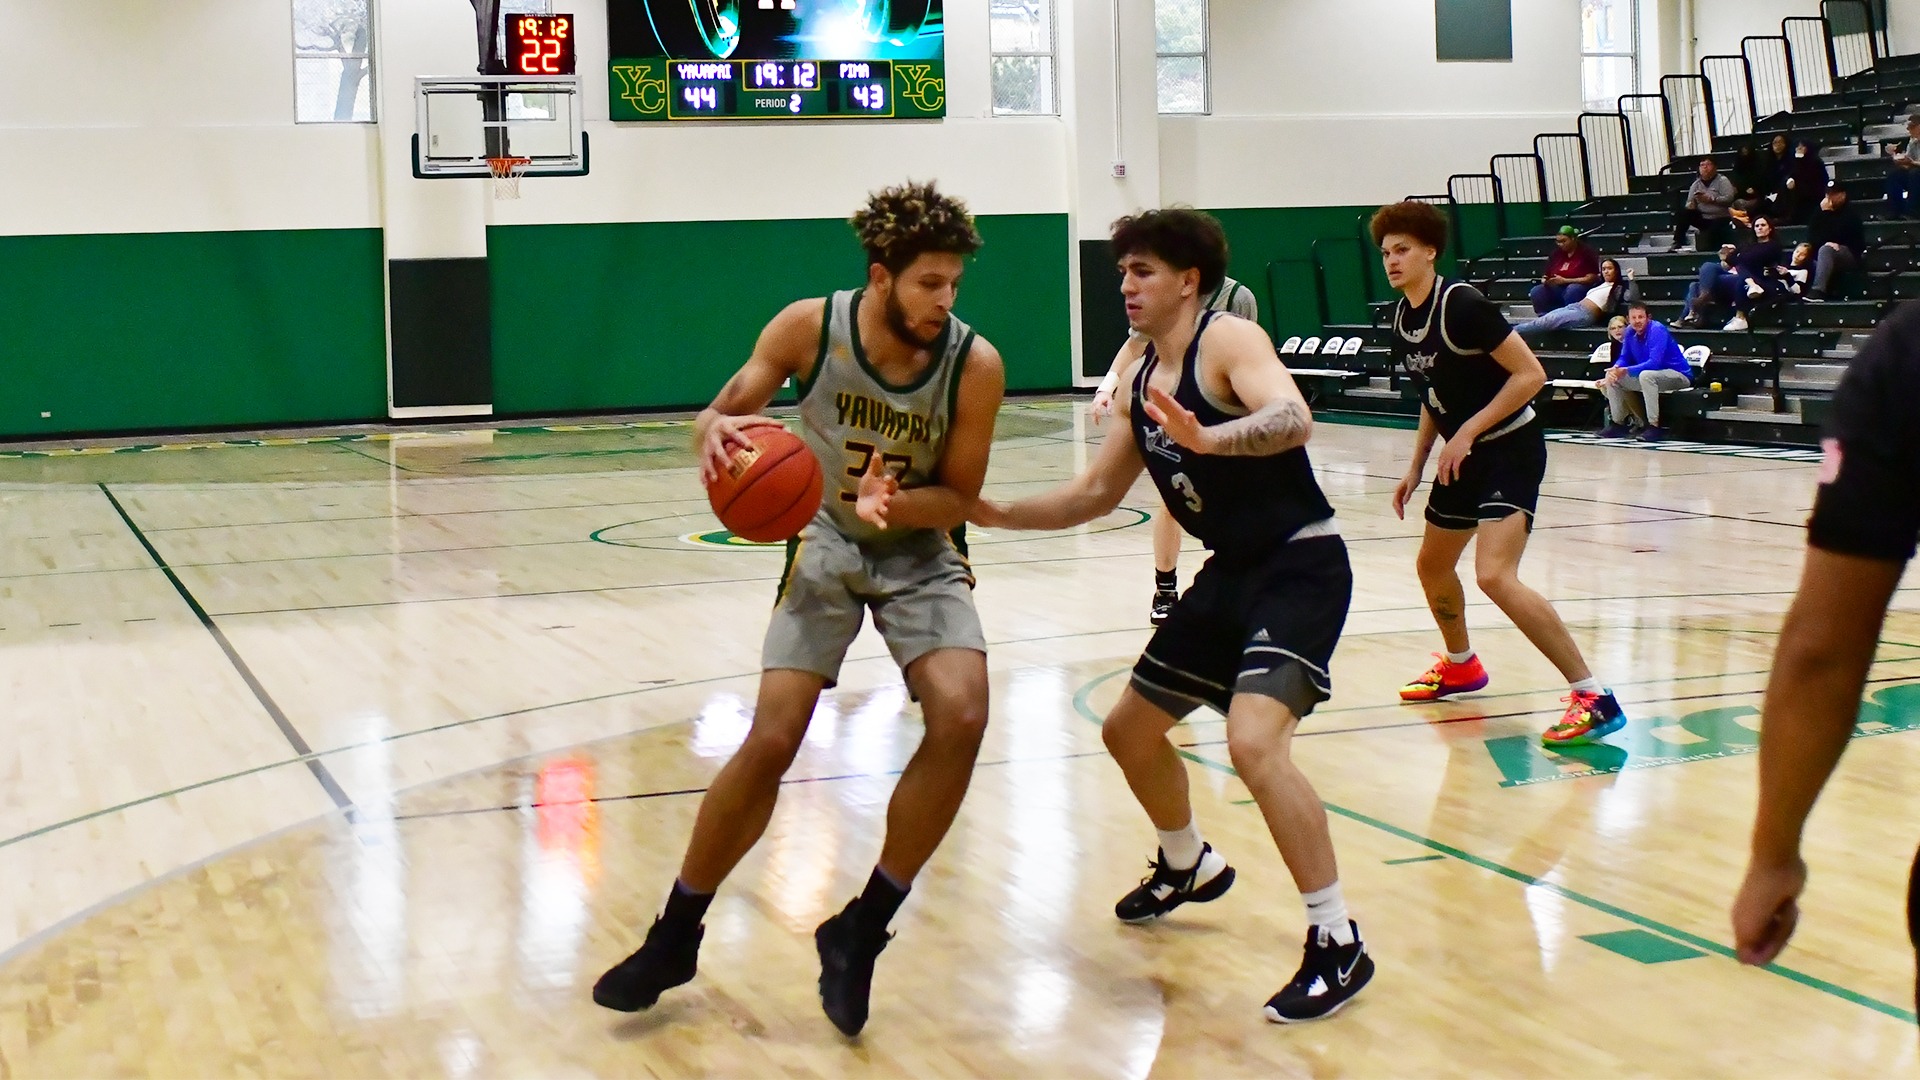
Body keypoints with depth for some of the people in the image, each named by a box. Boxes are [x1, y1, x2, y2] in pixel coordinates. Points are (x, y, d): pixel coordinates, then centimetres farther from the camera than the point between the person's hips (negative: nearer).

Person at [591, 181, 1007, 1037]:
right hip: (826, 546, 0)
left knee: (961, 718, -23)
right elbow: (722, 413, -10)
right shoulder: (808, 327, -19)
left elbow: (958, 497, -12)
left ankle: (860, 932, -6)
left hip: (922, 554, 0)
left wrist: (893, 505, -34)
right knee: (771, 739, -10)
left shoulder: (974, 364, -21)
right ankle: (675, 934, 11)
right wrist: (717, 435, -36)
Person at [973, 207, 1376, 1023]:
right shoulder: (1142, 380, 10)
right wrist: (1000, 514, 7)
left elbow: (1292, 419, -36)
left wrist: (1206, 438, -54)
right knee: (1129, 729, 19)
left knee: (1253, 741, -28)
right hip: (1231, 570, 10)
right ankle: (1190, 867, 46)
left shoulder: (1229, 341, -16)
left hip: (1300, 565, -10)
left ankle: (1338, 944, -15)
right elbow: (1097, 494, 19)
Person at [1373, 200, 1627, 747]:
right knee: (1432, 565, 22)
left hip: (1511, 448, -9)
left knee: (1494, 575, -24)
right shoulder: (1401, 319, 5)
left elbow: (1530, 374, -21)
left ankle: (1594, 698, -21)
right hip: (1463, 456, 9)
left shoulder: (1462, 304, -20)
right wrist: (1416, 467, 15)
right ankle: (1461, 665, 48)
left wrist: (1469, 431, -23)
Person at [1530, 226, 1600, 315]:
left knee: (1573, 290, -38)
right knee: (1536, 291, -20)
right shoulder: (1555, 253, 10)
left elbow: (1591, 278, -11)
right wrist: (1545, 281, -12)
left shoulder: (1586, 252, -5)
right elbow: (1547, 276, 15)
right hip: (1557, 289, 5)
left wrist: (1565, 281, -17)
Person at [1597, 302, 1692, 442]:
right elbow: (1624, 358, 7)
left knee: (1646, 375, -38)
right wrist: (1616, 368, -17)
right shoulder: (1630, 332, -1)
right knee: (1612, 377, 1)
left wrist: (1626, 371, -34)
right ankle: (1618, 424, 9)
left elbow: (1654, 363, -31)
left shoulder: (1657, 330, -22)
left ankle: (1655, 427, -33)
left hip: (1679, 376, -8)